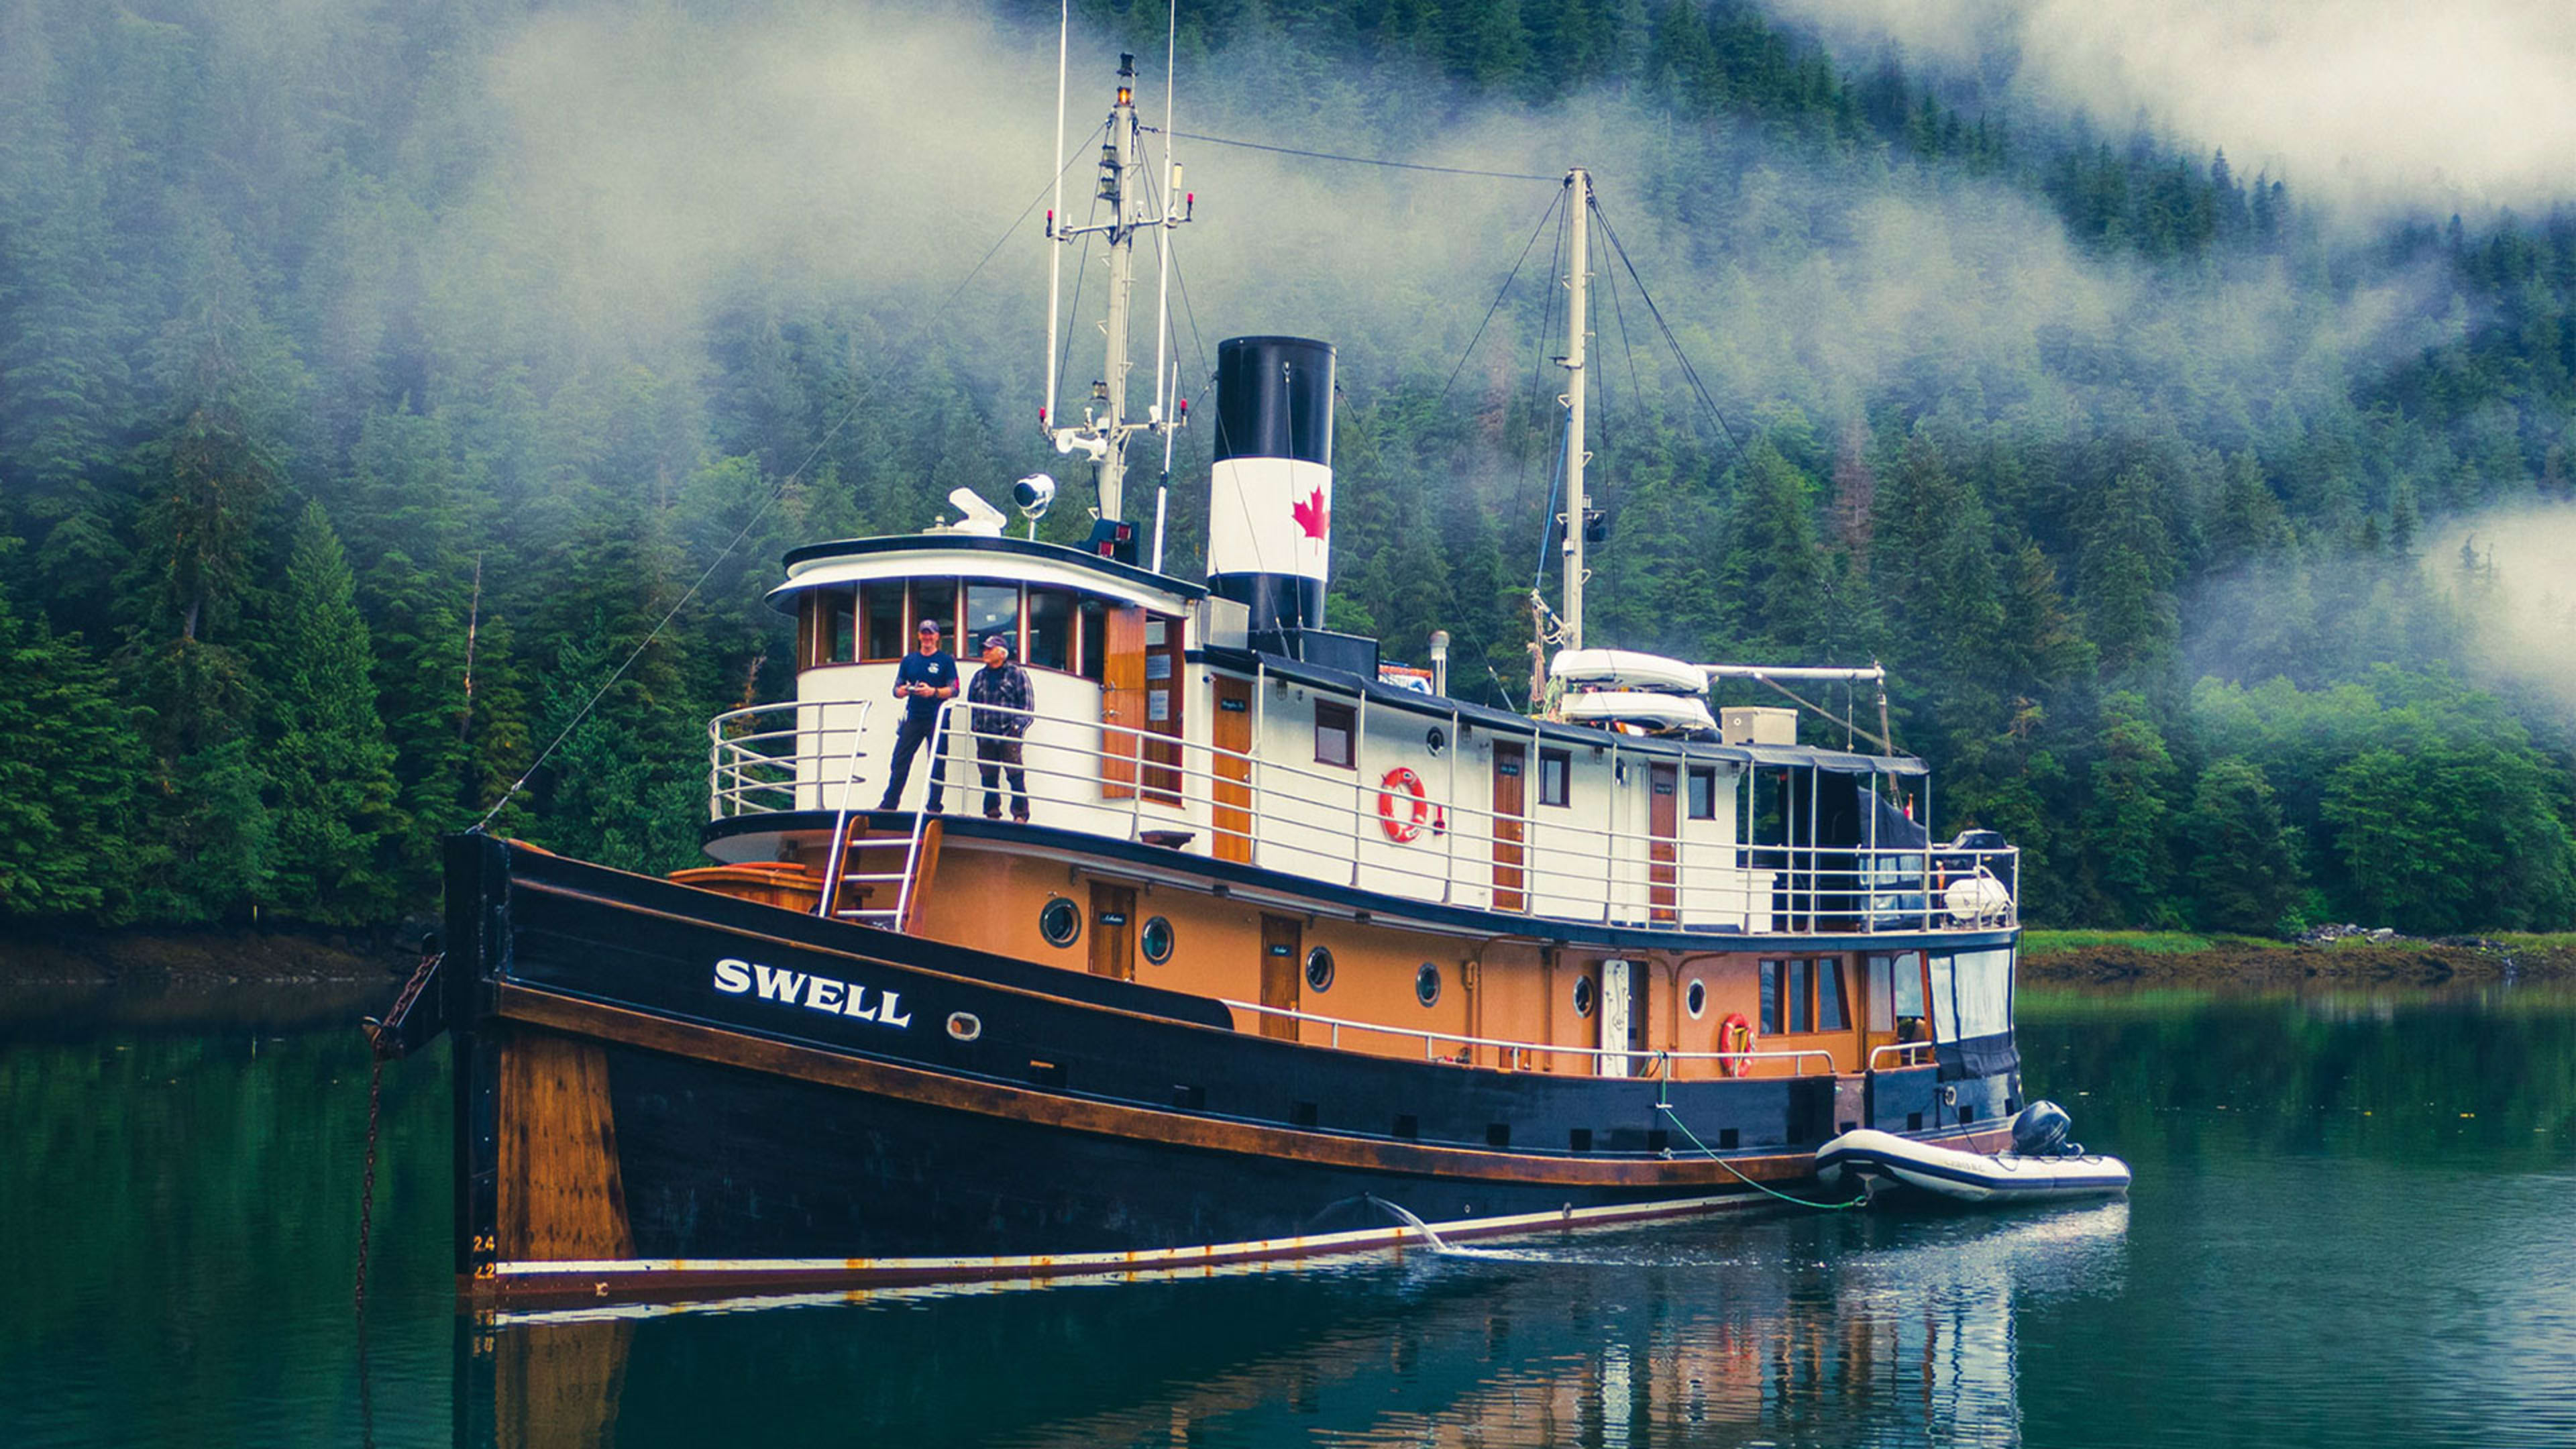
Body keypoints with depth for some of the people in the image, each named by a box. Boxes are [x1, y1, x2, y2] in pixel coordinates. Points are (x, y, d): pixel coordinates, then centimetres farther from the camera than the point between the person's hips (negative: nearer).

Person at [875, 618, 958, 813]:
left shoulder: (946, 660, 3)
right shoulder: (909, 660, 15)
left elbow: (954, 690, -3)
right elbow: (896, 690, 15)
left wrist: (933, 692, -19)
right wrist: (903, 691, -9)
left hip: (937, 719, -3)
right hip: (914, 717, 3)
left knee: (937, 765, -3)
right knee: (899, 761, -1)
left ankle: (934, 807, 0)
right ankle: (888, 804, 2)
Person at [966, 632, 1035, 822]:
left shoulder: (1016, 674, 3)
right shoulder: (980, 676, 17)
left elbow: (1028, 704, 1)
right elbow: (971, 703, 22)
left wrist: (1018, 725, -9)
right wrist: (975, 726, 9)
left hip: (1009, 734, -5)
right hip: (985, 735, 5)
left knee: (1016, 775, -9)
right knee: (988, 776, 4)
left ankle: (1020, 815, -6)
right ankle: (992, 814, 12)